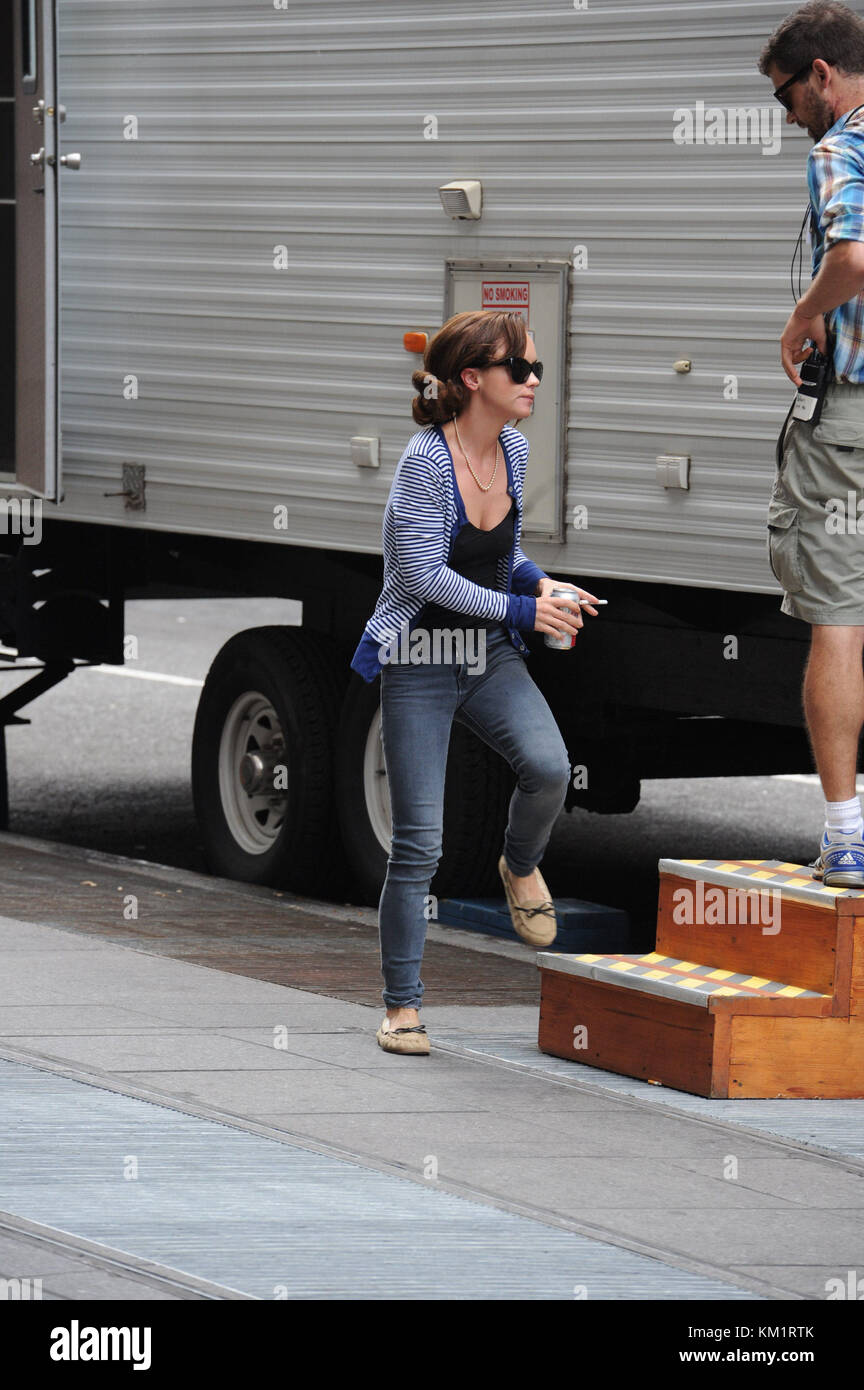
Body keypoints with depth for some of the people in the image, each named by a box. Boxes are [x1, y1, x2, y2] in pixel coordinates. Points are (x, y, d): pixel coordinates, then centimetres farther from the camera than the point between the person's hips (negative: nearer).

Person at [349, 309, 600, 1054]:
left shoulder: (513, 449, 4)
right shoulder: (425, 460, -17)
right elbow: (424, 573, -20)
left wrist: (541, 583, 0)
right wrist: (520, 608, -18)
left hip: (493, 657, 5)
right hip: (420, 662, -5)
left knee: (549, 767, -24)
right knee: (418, 844, -5)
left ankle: (521, 866, 10)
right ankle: (402, 1006, 7)